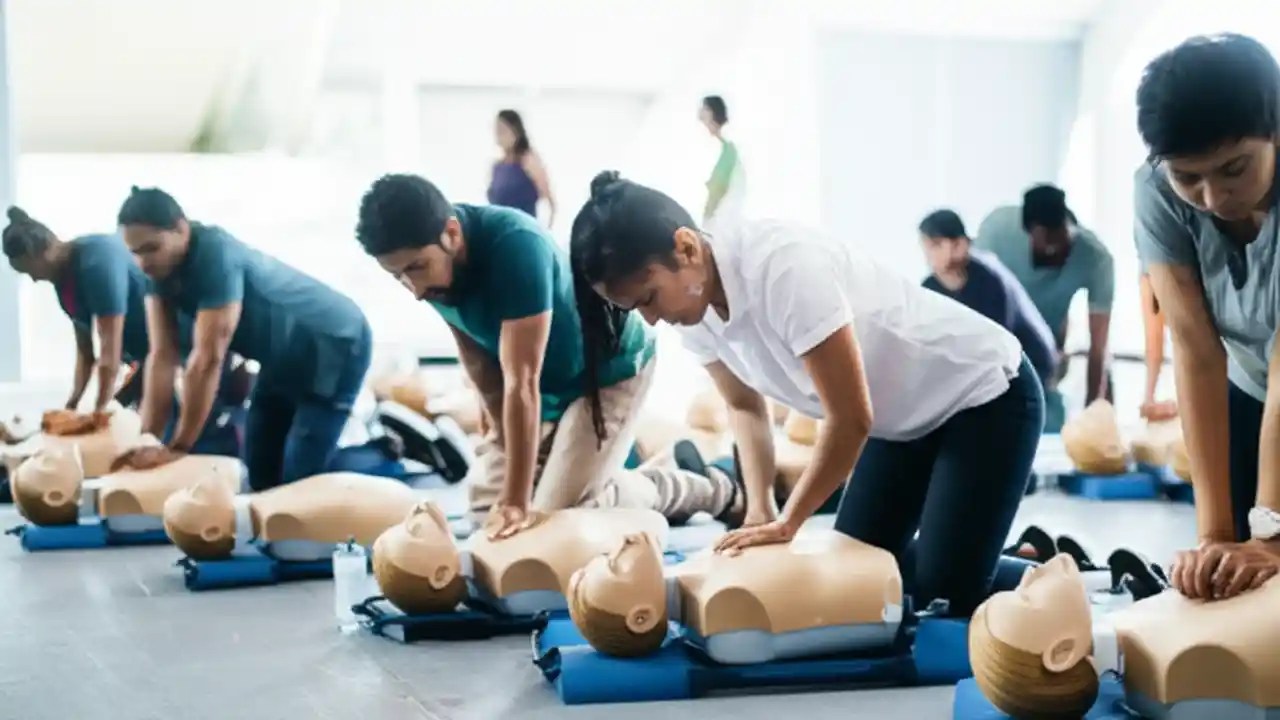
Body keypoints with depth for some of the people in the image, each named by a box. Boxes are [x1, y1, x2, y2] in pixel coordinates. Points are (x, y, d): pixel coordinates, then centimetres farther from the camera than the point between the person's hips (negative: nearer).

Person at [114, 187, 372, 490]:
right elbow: (162, 356, -12)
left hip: (333, 345, -8)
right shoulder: (161, 266, -10)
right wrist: (146, 439, -19)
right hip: (283, 356, 9)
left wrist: (178, 447, -32)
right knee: (261, 471, 10)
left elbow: (208, 358, -35)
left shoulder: (216, 256, -34)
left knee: (298, 477, -15)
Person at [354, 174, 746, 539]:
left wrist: (517, 502, -37)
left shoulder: (514, 245, -37)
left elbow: (522, 382, -37)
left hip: (610, 369, -7)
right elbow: (476, 355, -1)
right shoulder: (430, 264, -16)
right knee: (485, 503, 1)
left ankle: (715, 490, 6)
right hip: (547, 383, 7)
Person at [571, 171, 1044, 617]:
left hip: (986, 395, -8)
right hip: (903, 417, 8)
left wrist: (787, 523, -20)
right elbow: (745, 405, 6)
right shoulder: (694, 305, -10)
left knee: (945, 594, -14)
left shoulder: (783, 267, -35)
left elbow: (851, 418, -29)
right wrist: (759, 510, -8)